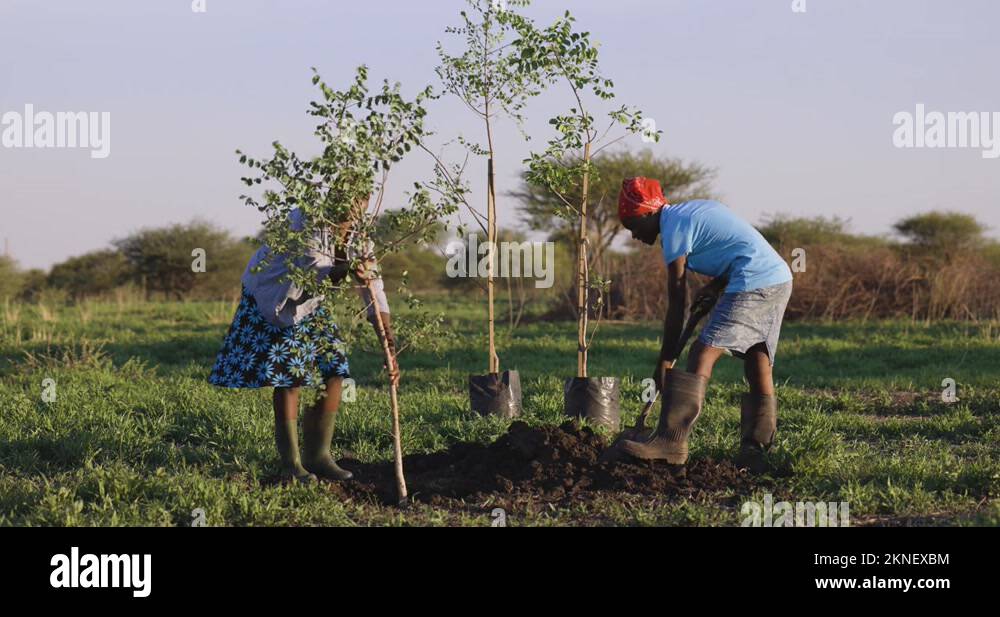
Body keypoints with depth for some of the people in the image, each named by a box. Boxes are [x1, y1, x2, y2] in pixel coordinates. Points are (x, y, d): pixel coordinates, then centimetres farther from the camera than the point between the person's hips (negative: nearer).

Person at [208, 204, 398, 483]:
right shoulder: (307, 223, -27)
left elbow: (375, 295, -13)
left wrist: (391, 350, -21)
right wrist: (345, 270, -54)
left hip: (306, 304, 6)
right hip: (270, 301, -6)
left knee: (334, 371, -4)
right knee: (288, 377, -14)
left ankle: (317, 456, 7)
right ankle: (291, 465, -9)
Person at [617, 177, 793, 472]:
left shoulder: (674, 226, -4)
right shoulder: (694, 211, 23)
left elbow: (676, 303, -5)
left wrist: (664, 361, -2)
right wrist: (713, 288, 12)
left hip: (753, 284, -10)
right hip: (781, 280, 10)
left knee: (703, 354, -15)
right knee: (759, 367, 9)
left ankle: (671, 441, -25)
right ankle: (754, 453, 7)